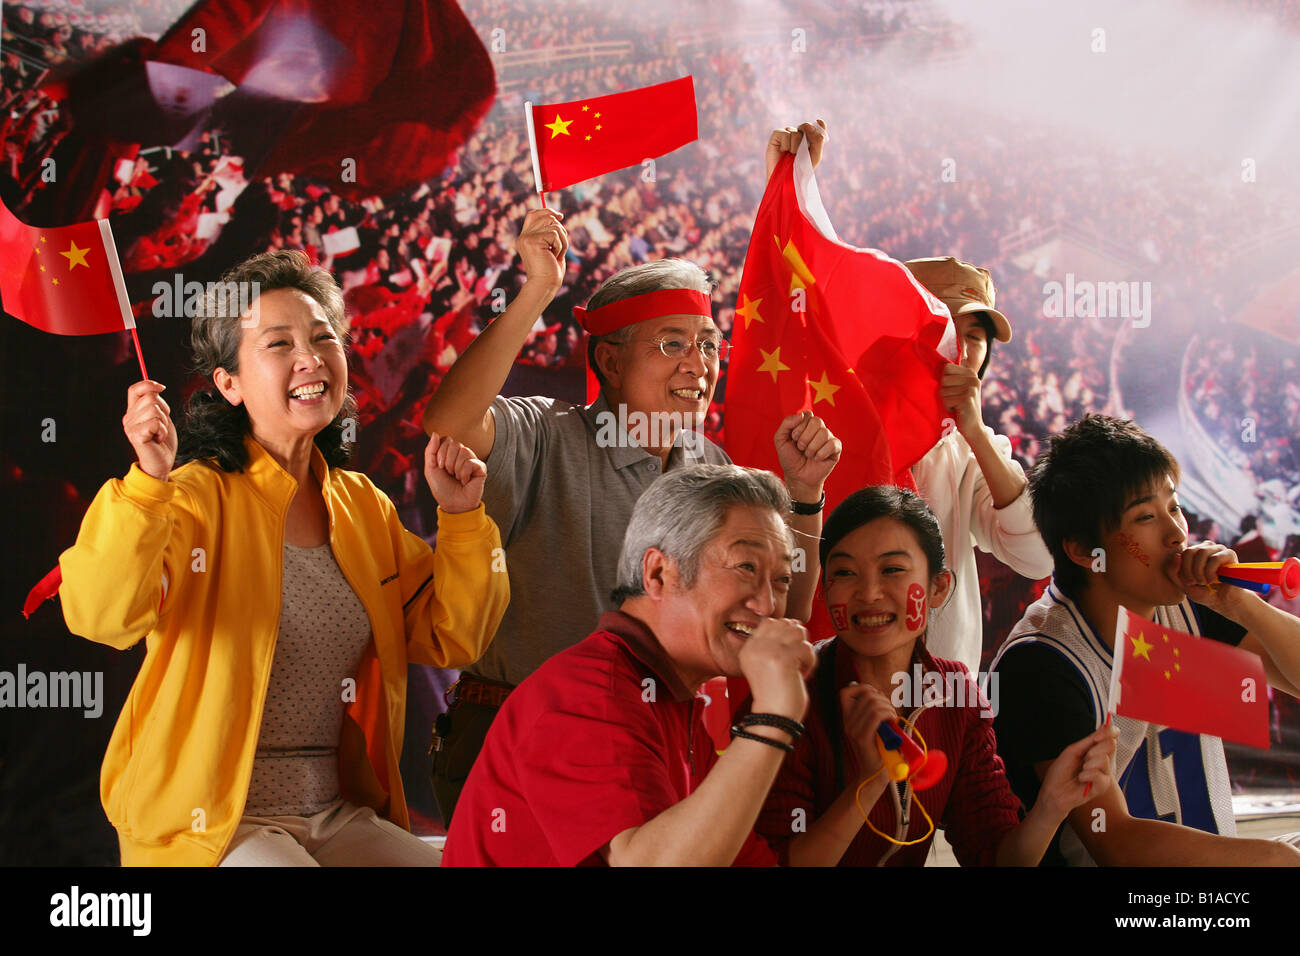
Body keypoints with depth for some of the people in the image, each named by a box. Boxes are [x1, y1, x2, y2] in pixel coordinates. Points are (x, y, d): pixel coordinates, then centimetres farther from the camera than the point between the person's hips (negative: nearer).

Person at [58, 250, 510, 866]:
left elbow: (450, 642, 12)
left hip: (338, 816, 6)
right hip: (207, 824, -6)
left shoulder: (363, 506, 11)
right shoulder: (198, 497, -9)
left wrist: (460, 517, 0)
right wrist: (149, 483, -38)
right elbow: (103, 617, -25)